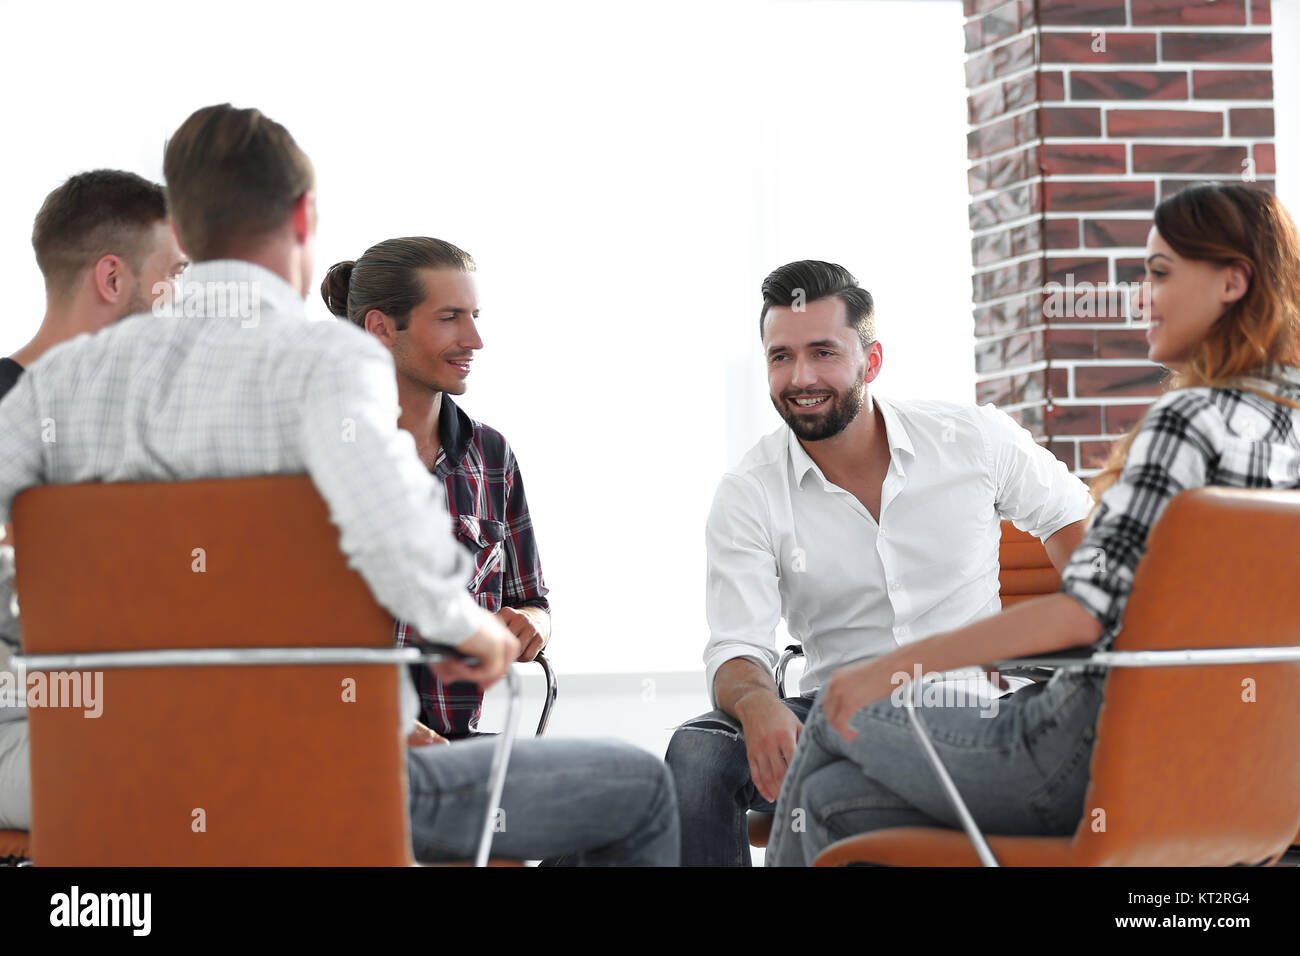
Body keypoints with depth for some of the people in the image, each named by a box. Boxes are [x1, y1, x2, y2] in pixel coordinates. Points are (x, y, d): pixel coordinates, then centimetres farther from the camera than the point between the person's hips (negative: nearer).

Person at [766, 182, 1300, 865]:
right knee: (833, 798, 16)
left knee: (834, 716, 16)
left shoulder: (1188, 423, -19)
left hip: (1092, 761, -8)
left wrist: (891, 668, -22)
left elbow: (1087, 611, -26)